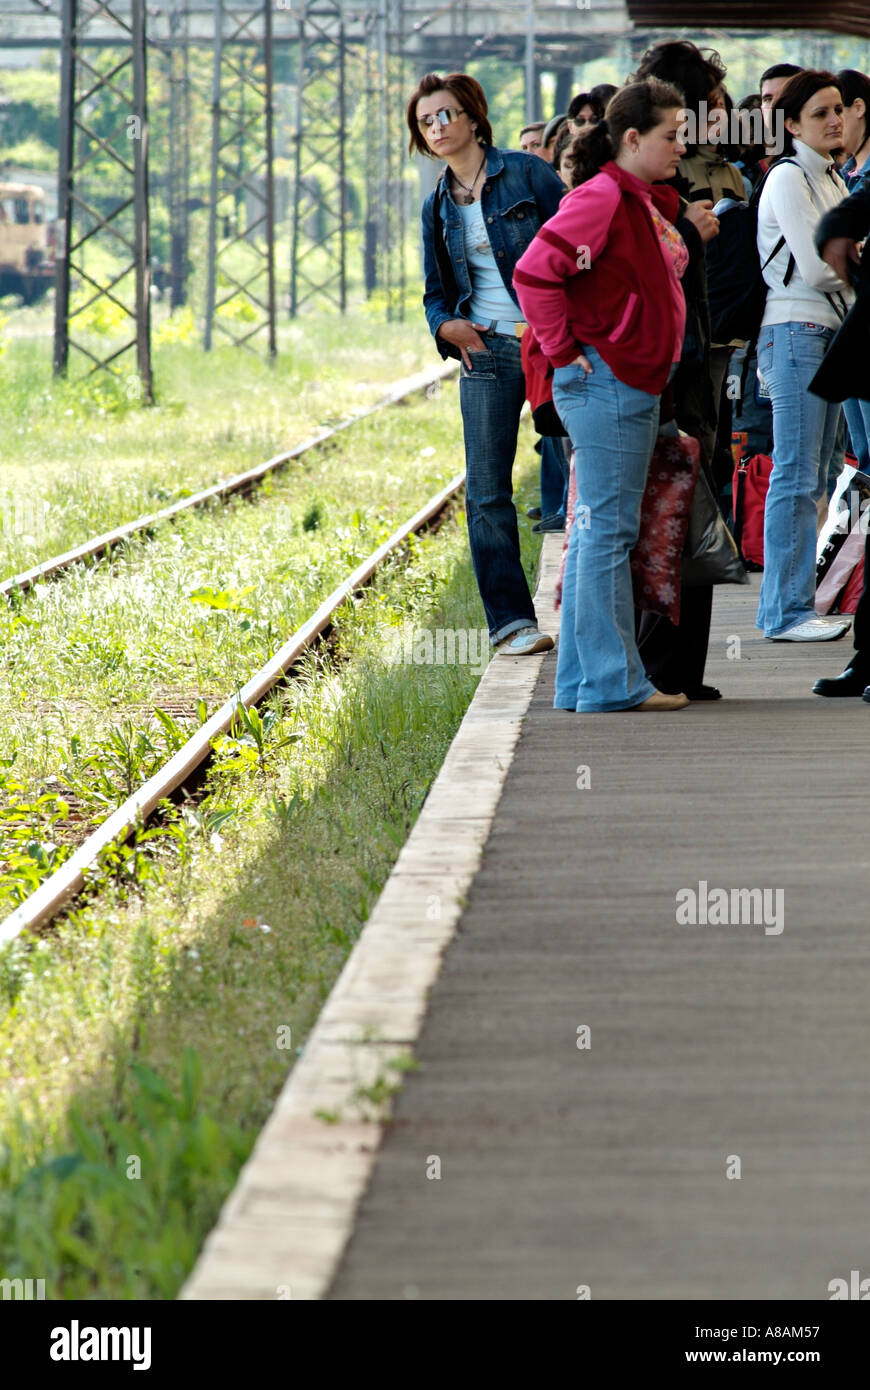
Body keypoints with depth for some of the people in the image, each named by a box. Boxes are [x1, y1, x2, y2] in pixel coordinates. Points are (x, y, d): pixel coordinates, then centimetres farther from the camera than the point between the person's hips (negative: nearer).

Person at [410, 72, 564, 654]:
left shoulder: (525, 173, -1)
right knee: (486, 490, -3)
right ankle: (511, 618, 1)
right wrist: (446, 325, -2)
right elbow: (436, 293, 20)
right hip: (486, 351, 4)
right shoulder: (438, 207, 14)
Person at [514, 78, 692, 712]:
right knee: (607, 530, -7)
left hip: (637, 388, 10)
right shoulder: (600, 199, -14)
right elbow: (534, 274, -20)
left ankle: (582, 682, 15)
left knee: (601, 530, 11)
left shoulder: (651, 204, 16)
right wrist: (565, 350, -16)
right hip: (604, 385, -10)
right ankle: (613, 682, -5)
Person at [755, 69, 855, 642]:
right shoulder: (788, 178, -10)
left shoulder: (832, 180, 18)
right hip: (795, 331, -9)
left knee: (811, 477, 9)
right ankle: (788, 612, -8)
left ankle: (789, 605, 13)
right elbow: (814, 267, -16)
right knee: (796, 476, -9)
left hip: (831, 330, 9)